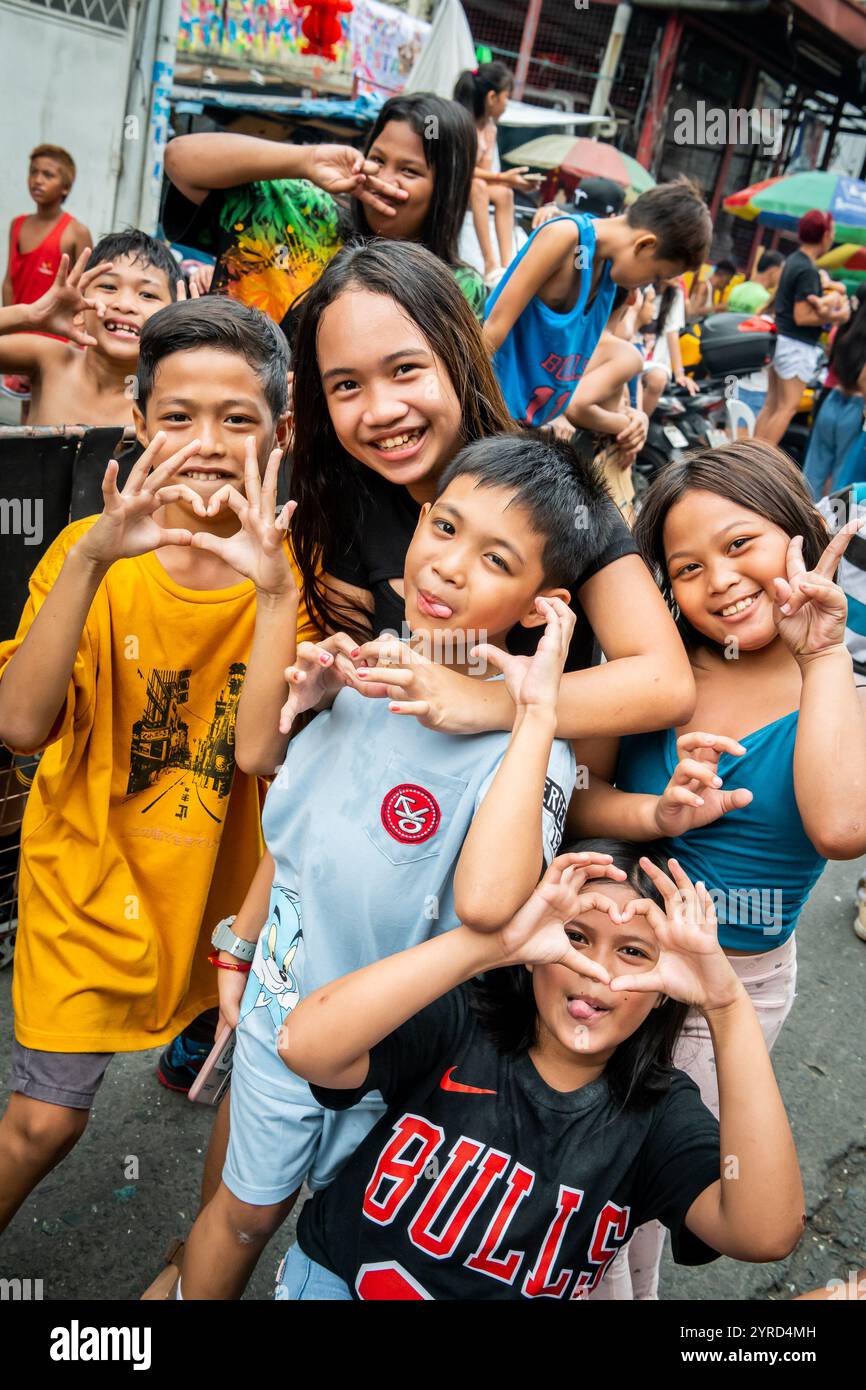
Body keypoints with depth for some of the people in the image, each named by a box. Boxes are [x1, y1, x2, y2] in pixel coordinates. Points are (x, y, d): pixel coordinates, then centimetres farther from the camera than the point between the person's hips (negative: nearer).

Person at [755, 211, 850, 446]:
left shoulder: (793, 260, 10)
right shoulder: (808, 270, -18)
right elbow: (802, 317, -21)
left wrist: (828, 300, -11)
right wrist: (835, 317, -12)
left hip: (780, 339, 9)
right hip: (797, 345, -9)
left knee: (771, 404, 11)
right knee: (787, 408, -5)